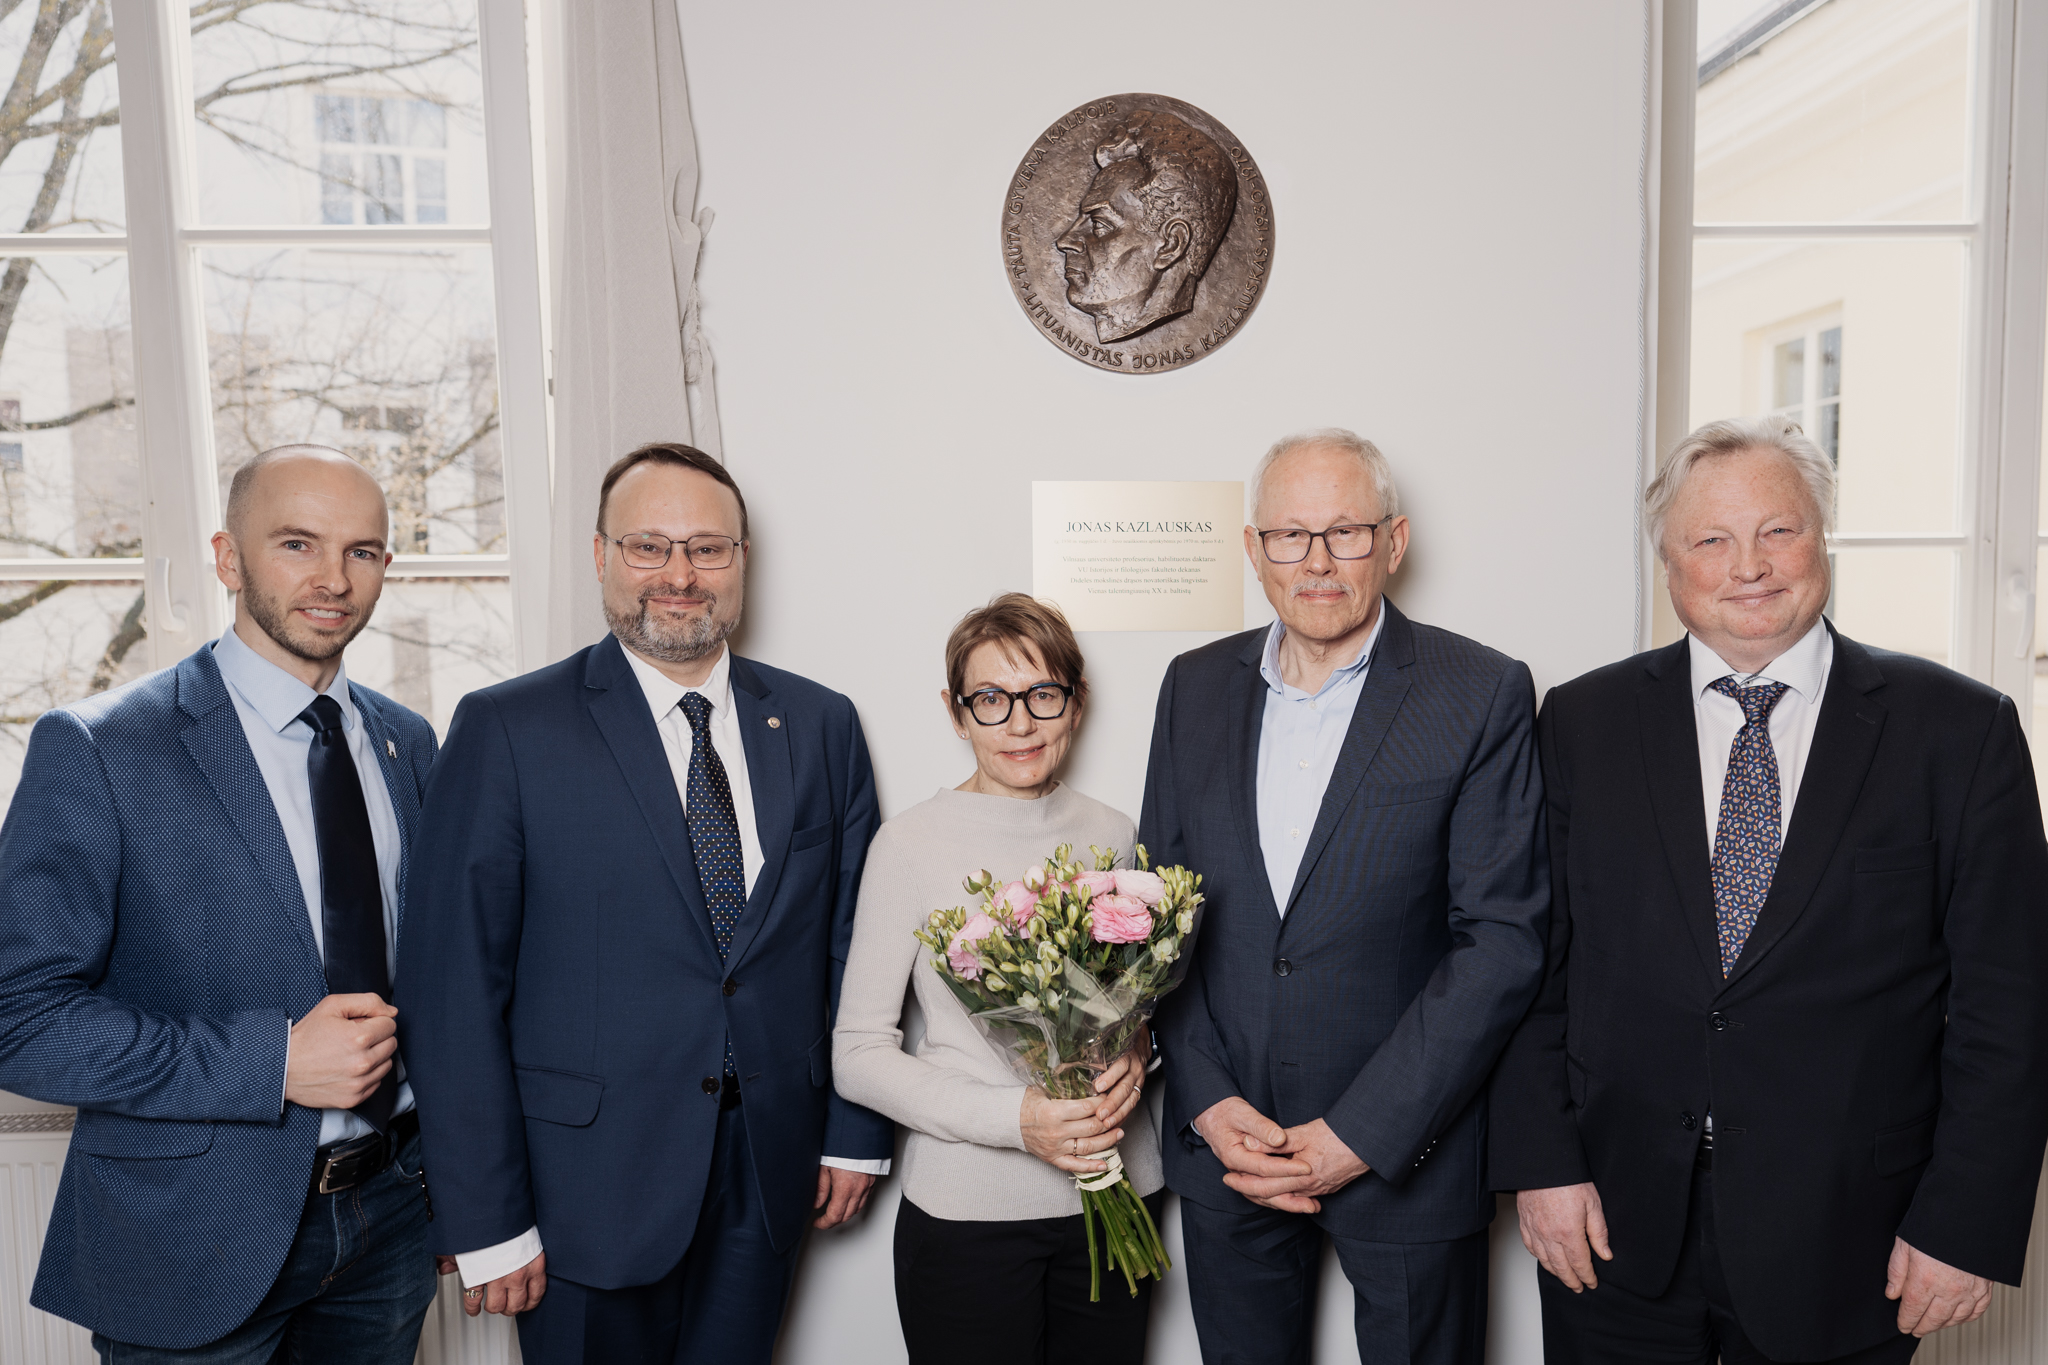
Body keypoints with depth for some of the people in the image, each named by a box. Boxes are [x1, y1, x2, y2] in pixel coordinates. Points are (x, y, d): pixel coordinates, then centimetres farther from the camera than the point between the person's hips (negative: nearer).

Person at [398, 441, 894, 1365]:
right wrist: (486, 1220, -10)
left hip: (770, 1183, 3)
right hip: (589, 1182, -3)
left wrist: (857, 1135, 6)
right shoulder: (506, 731, -8)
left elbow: (854, 941, 7)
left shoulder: (822, 726, 3)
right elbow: (451, 990, -9)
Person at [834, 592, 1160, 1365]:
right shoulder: (910, 844, -9)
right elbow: (857, 1057, -8)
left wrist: (1136, 1051, -8)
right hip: (968, 1208, -3)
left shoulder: (1112, 837, 3)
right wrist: (1011, 1118, -19)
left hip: (1117, 1195, 4)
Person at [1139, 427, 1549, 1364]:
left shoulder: (1482, 695, -8)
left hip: (1406, 1153, -3)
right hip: (1222, 1148, 3)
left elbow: (1502, 936, -12)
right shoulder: (1195, 686, 3)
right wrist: (1208, 1103, -6)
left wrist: (1361, 1134, -15)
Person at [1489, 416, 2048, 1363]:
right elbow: (1534, 961, 0)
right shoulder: (1584, 722, 0)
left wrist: (1969, 1223, -6)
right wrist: (1541, 1162, -6)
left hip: (1841, 1252, 0)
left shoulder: (1959, 729, -3)